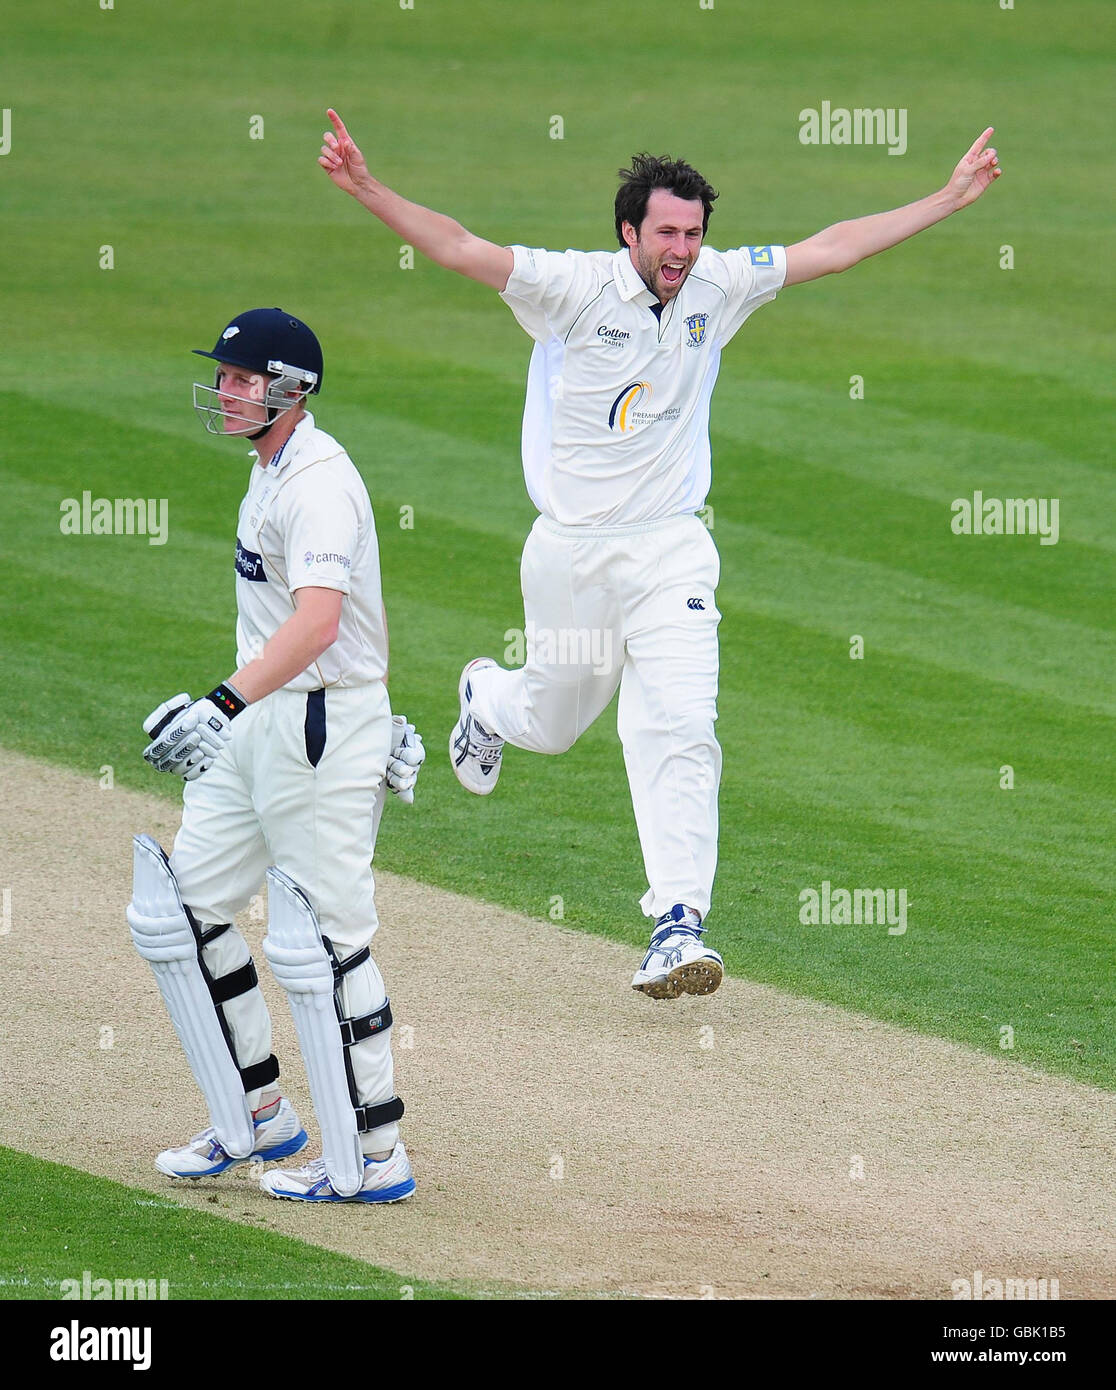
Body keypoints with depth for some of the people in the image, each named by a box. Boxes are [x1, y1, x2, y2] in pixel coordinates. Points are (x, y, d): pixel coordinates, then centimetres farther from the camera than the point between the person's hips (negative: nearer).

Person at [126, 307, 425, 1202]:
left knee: (321, 944, -7)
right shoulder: (274, 472, 12)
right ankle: (256, 1119, 20)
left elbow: (316, 624, -35)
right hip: (258, 724, 10)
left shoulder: (318, 483, -20)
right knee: (179, 913, 11)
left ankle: (374, 1160, 1)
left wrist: (224, 705, -45)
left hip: (323, 725, -10)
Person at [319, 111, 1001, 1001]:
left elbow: (834, 250, 6)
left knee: (678, 727, -14)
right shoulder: (574, 287, -13)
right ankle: (489, 699, 55)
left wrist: (951, 199, 6)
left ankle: (679, 926, -16)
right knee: (555, 721, 17)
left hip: (670, 550, 1)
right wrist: (366, 189, -36)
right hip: (571, 551, -1)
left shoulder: (718, 285, -1)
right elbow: (457, 249, -22)